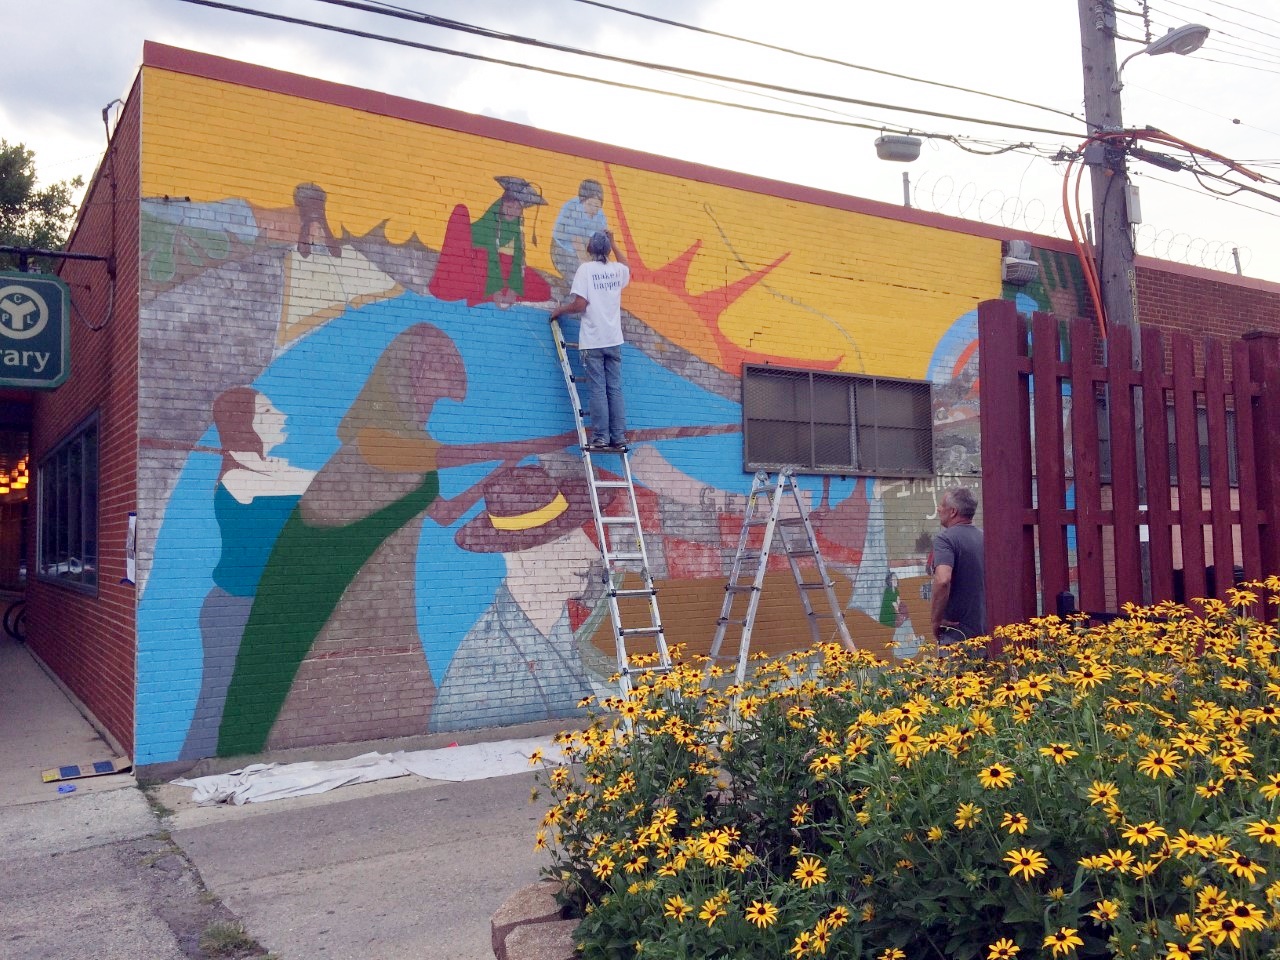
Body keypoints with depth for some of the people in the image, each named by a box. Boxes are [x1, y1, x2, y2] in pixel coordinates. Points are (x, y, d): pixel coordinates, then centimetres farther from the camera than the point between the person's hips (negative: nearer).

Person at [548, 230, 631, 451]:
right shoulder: (618, 270, 9)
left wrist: (560, 310, 6)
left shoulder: (586, 269, -4)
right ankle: (619, 437, 4)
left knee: (597, 390, -4)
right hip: (614, 340, 4)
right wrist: (613, 244, 43)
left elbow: (580, 304, -12)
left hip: (593, 341, -4)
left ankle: (600, 437, -6)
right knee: (615, 389, 5)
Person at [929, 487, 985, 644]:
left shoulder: (945, 539, -12)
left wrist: (936, 620, -16)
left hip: (957, 632, -7)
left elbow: (943, 581, -27)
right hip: (985, 630, 7)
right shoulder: (984, 538, 11)